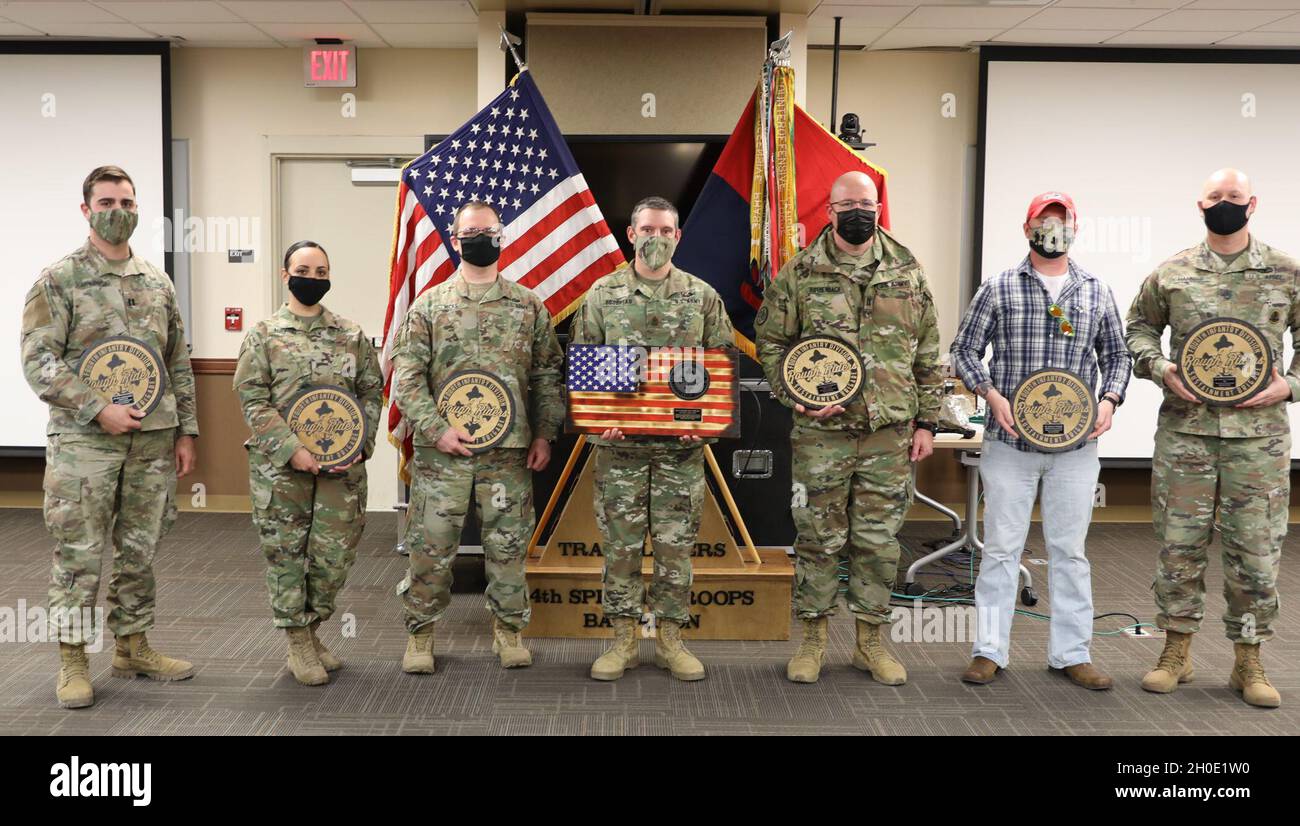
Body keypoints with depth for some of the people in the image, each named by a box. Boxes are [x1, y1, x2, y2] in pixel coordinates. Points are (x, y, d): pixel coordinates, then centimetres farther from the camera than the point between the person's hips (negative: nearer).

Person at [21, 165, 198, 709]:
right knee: (78, 554, 0)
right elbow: (39, 362, -10)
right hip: (83, 441, -4)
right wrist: (99, 410, -17)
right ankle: (72, 661, 12)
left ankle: (132, 648, 25)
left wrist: (185, 431, 9)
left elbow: (179, 363, 14)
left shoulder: (158, 283, 11)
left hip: (153, 440, 5)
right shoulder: (58, 280, -3)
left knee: (139, 550, 12)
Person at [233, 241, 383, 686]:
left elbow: (372, 392, 10)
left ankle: (313, 630, 26)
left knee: (336, 550, 5)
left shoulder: (352, 335, 9)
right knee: (285, 550, 4)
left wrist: (360, 444, -5)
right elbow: (253, 399, -6)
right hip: (279, 465, -2)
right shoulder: (264, 335, 1)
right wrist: (292, 449, -16)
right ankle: (298, 643, 17)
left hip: (342, 464, 3)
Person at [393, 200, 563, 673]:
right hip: (442, 449, -1)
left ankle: (508, 629, 24)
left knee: (508, 544, 8)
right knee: (431, 545, 3)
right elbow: (406, 376, -2)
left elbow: (547, 374, 9)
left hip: (510, 449, 1)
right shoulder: (428, 305, 3)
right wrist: (436, 429, -12)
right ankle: (420, 632, 19)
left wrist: (544, 433, 2)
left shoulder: (528, 305, 8)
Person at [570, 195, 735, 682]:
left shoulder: (702, 296, 6)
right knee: (621, 545, 5)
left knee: (676, 545, 5)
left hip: (682, 445, 1)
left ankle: (670, 640, 18)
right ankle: (623, 641, 17)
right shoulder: (602, 294, 5)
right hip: (619, 443, 0)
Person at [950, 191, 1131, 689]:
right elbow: (965, 350, 3)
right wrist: (991, 394, -12)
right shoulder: (999, 289, 2)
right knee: (1001, 547, 3)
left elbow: (1117, 355, 16)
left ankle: (1071, 653, 18)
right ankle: (990, 650, 12)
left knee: (1069, 550, 8)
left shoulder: (1096, 292, 10)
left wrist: (1109, 399, -2)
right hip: (1009, 441, -2)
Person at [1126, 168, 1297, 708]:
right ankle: (1176, 652, 20)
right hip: (1185, 428, 0)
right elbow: (1138, 328, 15)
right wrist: (1160, 369, -3)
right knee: (1179, 542, 5)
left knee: (1256, 549, 4)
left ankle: (1249, 662, 18)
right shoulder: (1171, 274, 5)